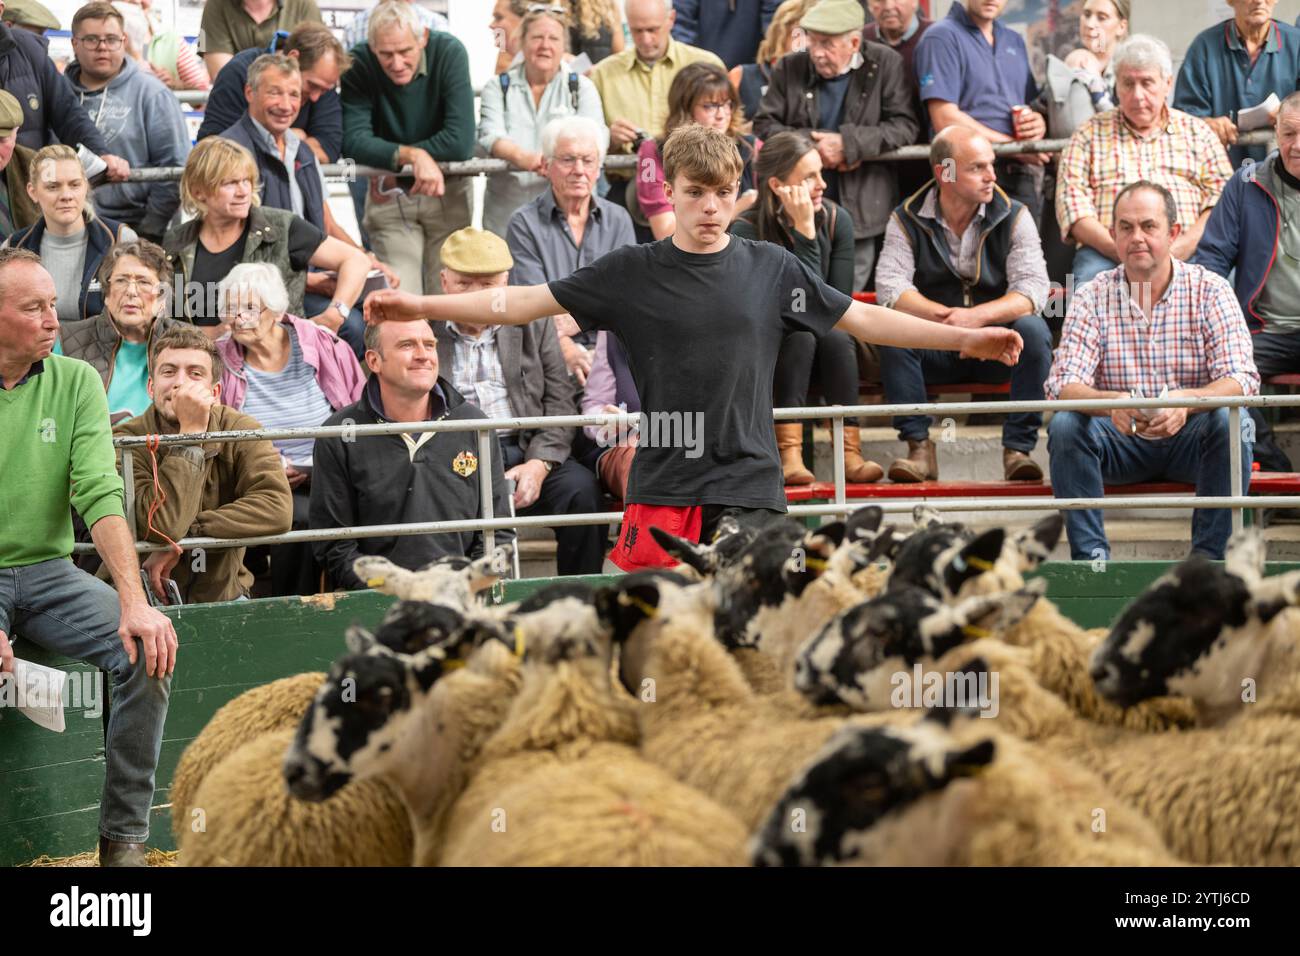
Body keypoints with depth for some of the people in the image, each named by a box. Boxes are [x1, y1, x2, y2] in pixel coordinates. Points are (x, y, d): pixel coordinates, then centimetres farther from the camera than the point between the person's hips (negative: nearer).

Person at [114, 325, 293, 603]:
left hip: (222, 596, 2)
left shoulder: (241, 431, -1)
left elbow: (278, 510, -17)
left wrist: (183, 539, -21)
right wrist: (191, 431, -20)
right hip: (140, 599, -2)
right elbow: (162, 525, -24)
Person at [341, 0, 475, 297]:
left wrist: (391, 156, -20)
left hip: (448, 192, 0)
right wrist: (413, 156, -35)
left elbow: (460, 142, -26)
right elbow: (354, 140, -23)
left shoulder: (449, 53, -19)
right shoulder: (359, 66, -16)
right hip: (389, 195, 0)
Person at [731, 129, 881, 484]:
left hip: (826, 351, 3)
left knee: (835, 335, -28)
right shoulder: (747, 231, -17)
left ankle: (850, 452, -35)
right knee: (800, 333, -32)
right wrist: (804, 233, -28)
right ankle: (789, 454, -40)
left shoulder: (835, 220, -5)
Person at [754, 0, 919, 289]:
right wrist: (812, 146, -13)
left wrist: (848, 144, -19)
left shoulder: (885, 65, -2)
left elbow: (905, 127, -7)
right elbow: (764, 126, 3)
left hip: (860, 209, -2)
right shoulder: (790, 69, 4)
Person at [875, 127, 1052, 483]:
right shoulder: (908, 220, -2)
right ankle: (919, 447, -24)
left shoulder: (1013, 216, -3)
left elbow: (1033, 288, -15)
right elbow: (890, 287, -16)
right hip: (936, 347, 0)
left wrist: (976, 316, -33)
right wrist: (943, 316, -34)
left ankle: (1019, 450, -25)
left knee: (1033, 329, -30)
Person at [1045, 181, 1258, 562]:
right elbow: (1063, 385, -13)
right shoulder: (1093, 297, -2)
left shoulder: (1210, 291, -5)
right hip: (1121, 442, 1)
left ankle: (1210, 555, -25)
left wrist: (1186, 400, -38)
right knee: (1064, 425, -26)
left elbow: (1241, 380, -16)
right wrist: (1111, 402, -36)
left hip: (1189, 439, -1)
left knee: (1230, 422, -30)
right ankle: (1090, 554, -22)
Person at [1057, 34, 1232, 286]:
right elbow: (1072, 203, 5)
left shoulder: (1197, 131, 20)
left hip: (1185, 255, 0)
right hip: (1106, 254, 0)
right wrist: (1120, 251, -11)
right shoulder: (1089, 134, 18)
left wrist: (1177, 250, -10)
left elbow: (1221, 201, 9)